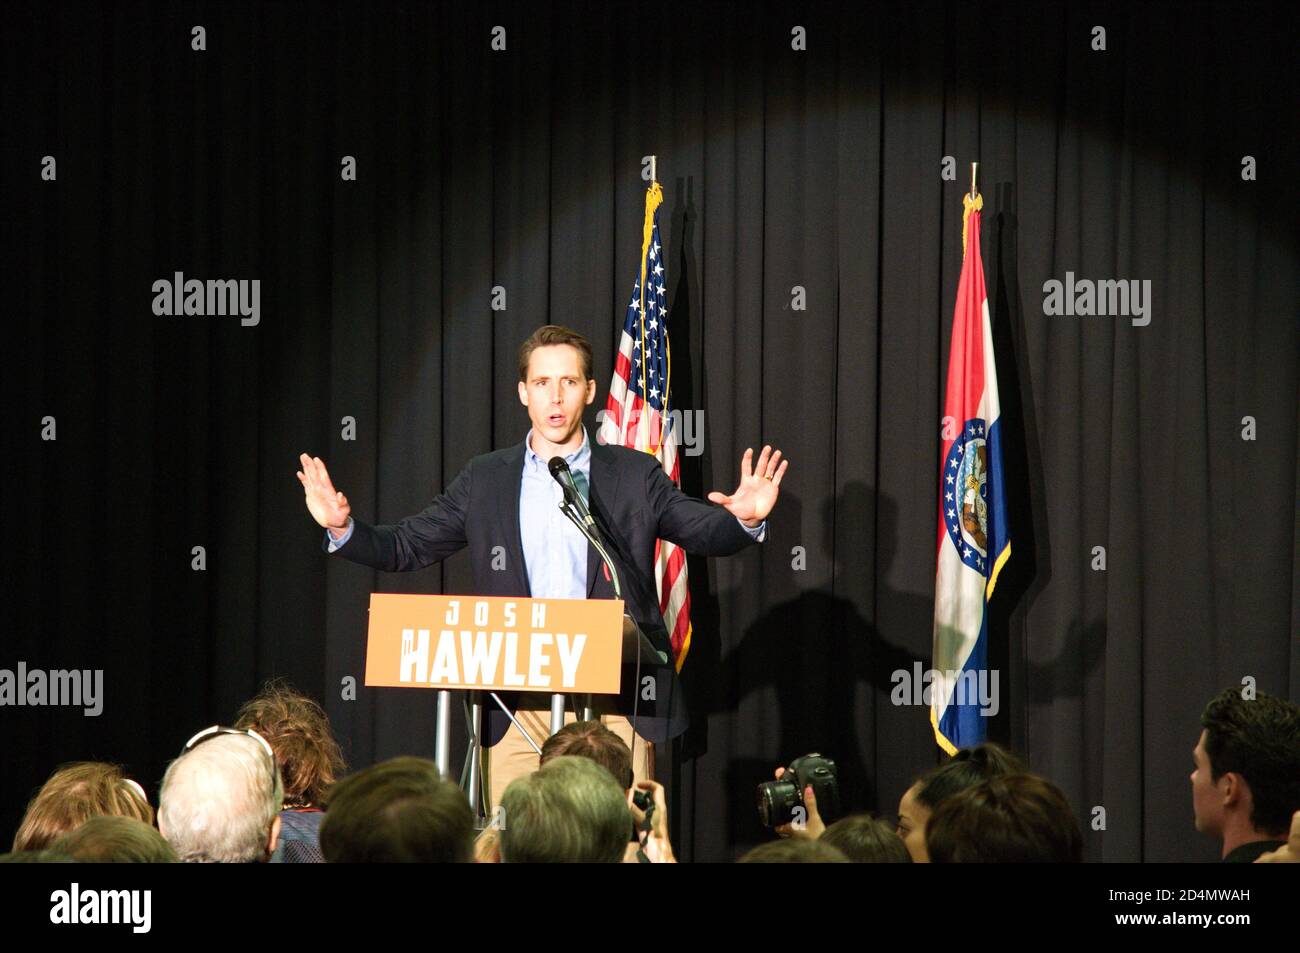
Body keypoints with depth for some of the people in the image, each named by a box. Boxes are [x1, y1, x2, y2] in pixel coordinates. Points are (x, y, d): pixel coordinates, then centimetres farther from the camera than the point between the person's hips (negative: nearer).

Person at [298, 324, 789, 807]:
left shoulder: (634, 475, 8)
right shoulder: (485, 480, 12)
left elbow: (706, 531, 0)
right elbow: (404, 547, 13)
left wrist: (744, 520, -23)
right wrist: (342, 528, -6)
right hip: (516, 706, 1)